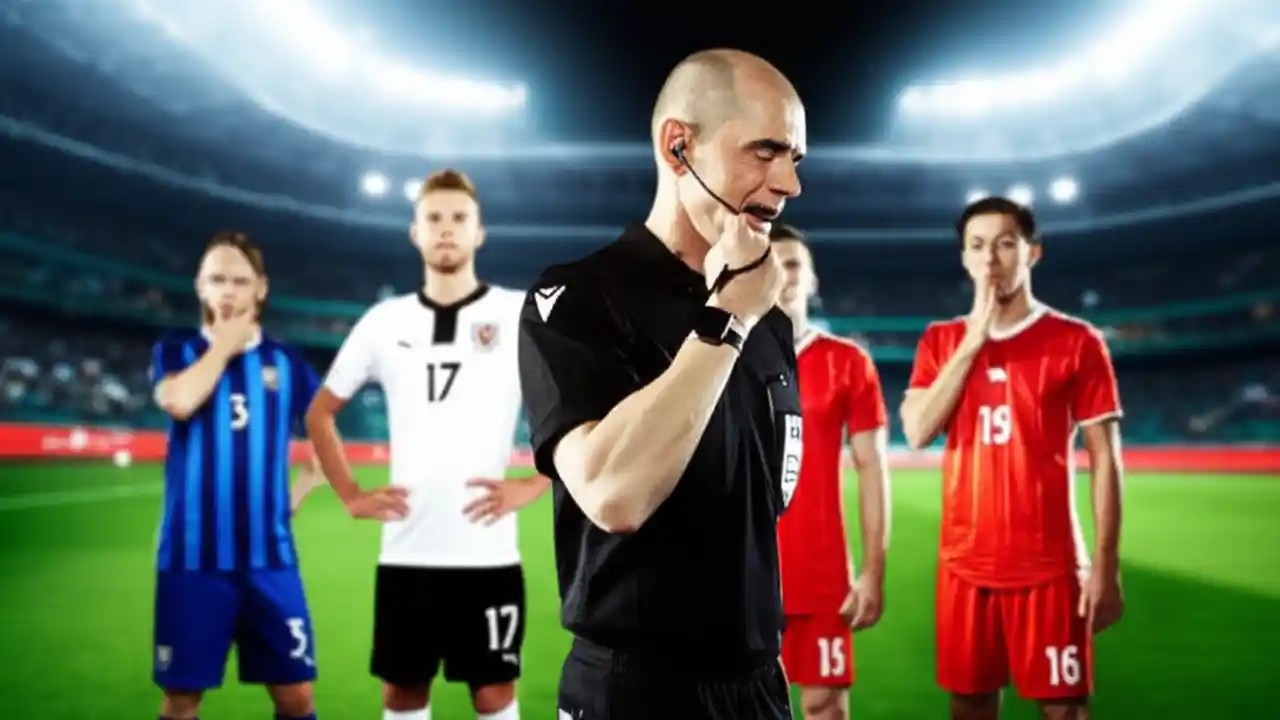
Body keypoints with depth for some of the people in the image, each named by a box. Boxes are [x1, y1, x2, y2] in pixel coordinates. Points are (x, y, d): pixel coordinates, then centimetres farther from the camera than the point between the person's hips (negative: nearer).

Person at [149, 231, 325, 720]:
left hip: (269, 556, 1)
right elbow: (178, 401, -19)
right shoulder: (176, 351, 4)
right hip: (192, 556, -1)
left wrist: (298, 492, 4)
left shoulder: (286, 362, 8)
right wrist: (225, 344, -7)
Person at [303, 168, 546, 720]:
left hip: (488, 553, -3)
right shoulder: (384, 321, 7)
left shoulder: (524, 315, -2)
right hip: (405, 552, 3)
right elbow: (320, 412, 18)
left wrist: (532, 486, -9)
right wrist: (350, 495, 6)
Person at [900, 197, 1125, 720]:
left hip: (1048, 565, -3)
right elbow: (917, 431, -7)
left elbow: (1105, 458, -3)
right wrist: (974, 340, -10)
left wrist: (1106, 565, -8)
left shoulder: (1076, 341, -3)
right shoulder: (941, 341, 7)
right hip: (964, 563, 3)